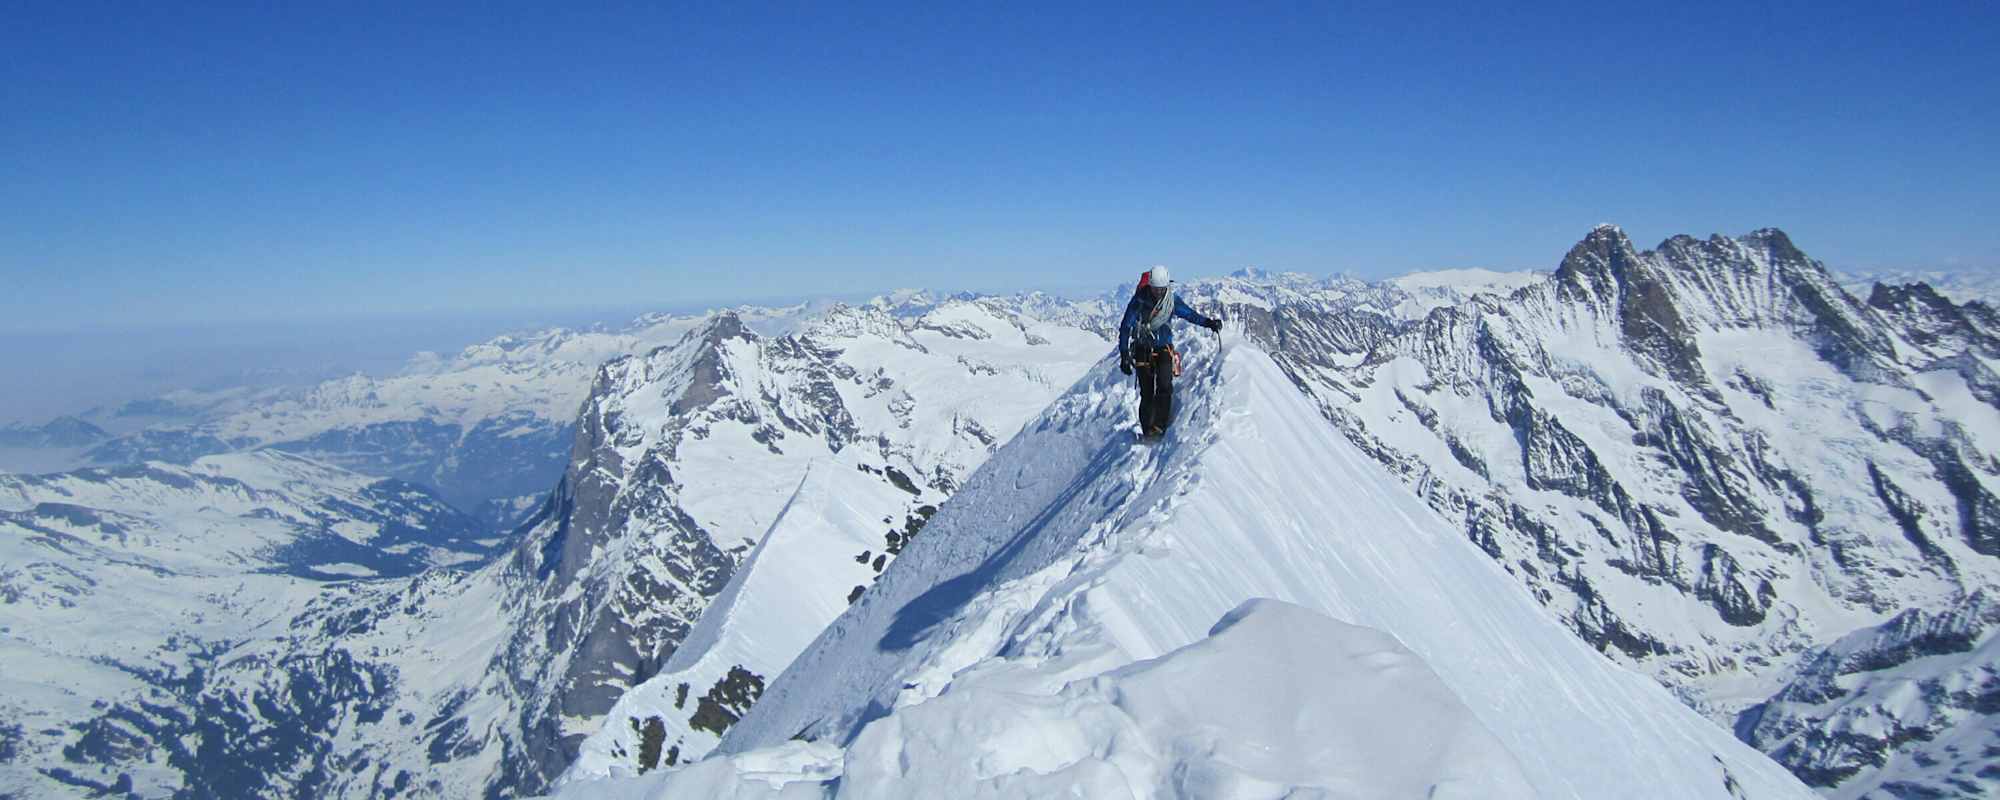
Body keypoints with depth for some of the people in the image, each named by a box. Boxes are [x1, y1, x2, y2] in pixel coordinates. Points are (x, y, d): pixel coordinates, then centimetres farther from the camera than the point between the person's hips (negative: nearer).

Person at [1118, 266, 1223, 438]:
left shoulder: (1172, 301, -5)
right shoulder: (1139, 301, -13)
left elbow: (1190, 314, 7)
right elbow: (1125, 328, -12)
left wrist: (1208, 322, -11)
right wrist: (1124, 355, -18)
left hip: (1164, 349, 1)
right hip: (1143, 351, -1)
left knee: (1165, 386, -19)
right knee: (1147, 392, -4)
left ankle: (1161, 424, -20)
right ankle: (1147, 428, 6)